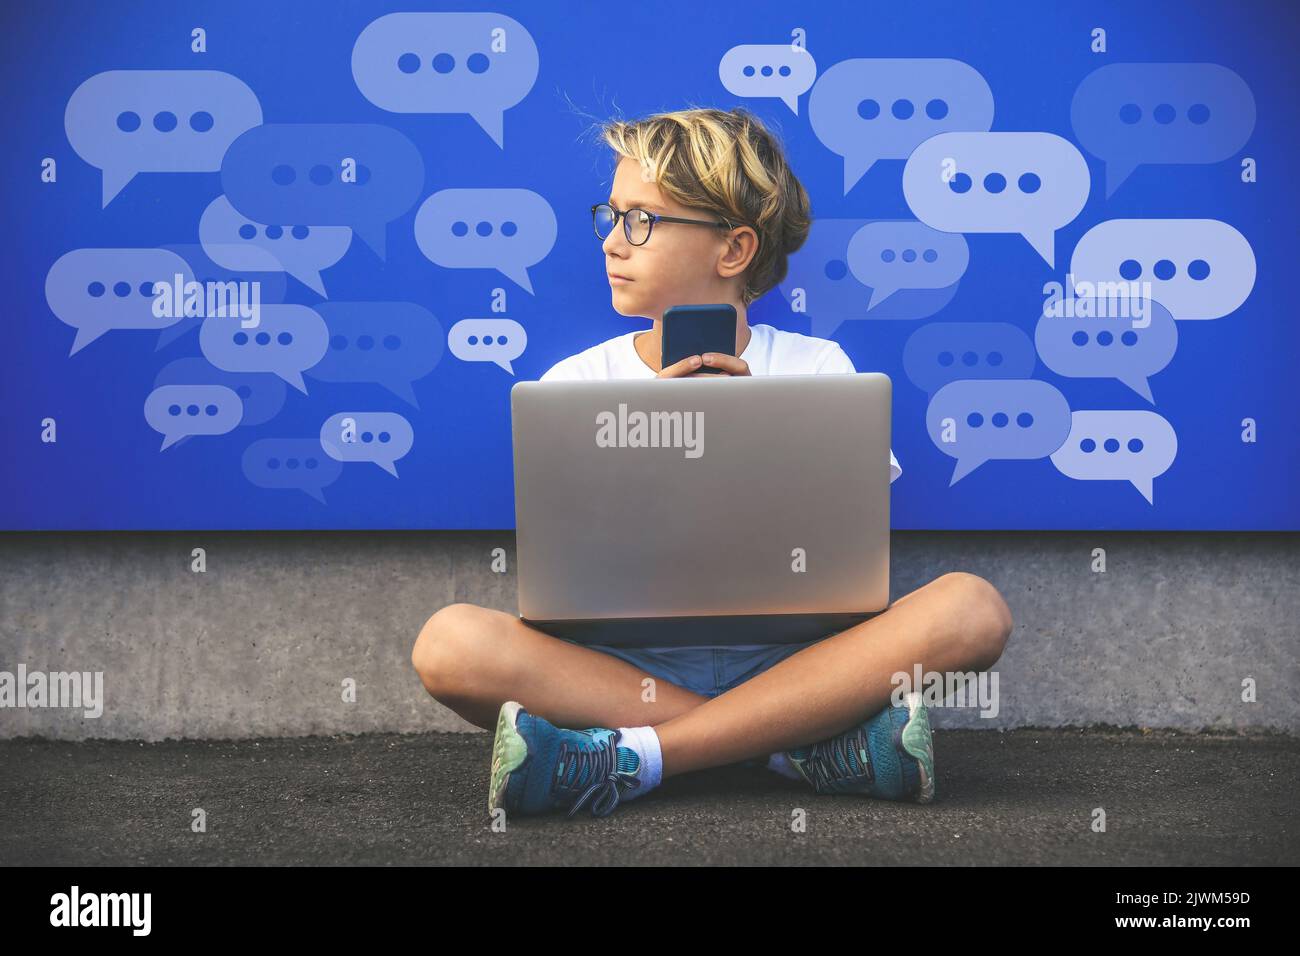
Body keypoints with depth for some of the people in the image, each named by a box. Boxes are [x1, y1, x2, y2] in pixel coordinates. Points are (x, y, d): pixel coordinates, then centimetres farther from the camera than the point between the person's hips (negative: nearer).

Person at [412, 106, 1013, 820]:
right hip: (629, 665, 1)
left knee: (971, 606, -27)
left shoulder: (818, 368, 7)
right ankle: (810, 745, -26)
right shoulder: (575, 383, 7)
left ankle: (632, 757, -28)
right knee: (451, 641, -28)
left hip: (789, 660, 0)